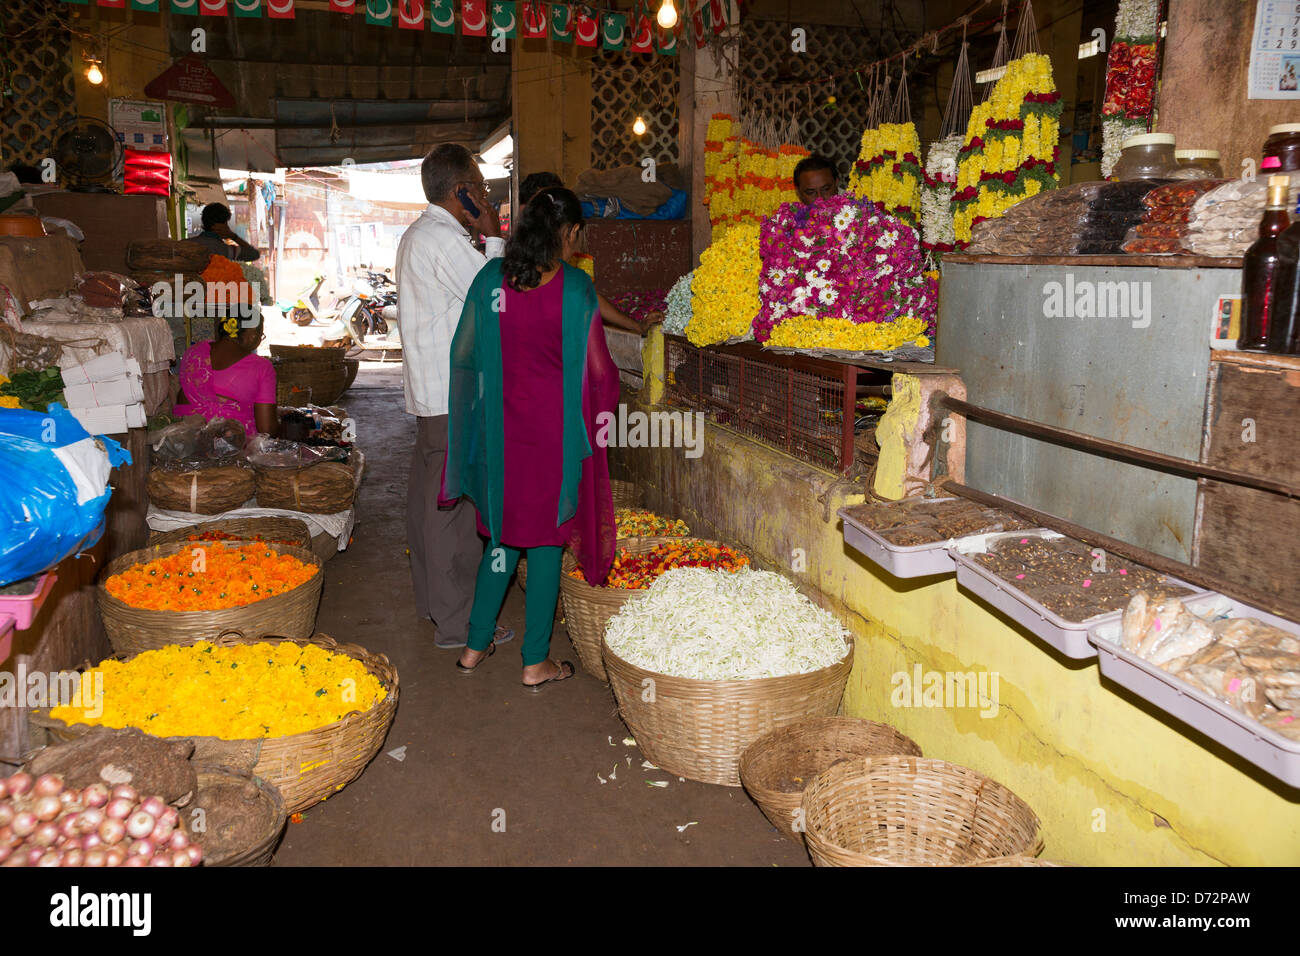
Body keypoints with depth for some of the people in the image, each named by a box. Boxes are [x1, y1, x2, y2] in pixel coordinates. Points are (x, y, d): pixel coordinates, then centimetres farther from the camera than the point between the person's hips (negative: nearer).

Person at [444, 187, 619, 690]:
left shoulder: (491, 278, -1)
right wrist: (604, 403, 12)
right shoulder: (575, 287, -11)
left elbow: (464, 354, 5)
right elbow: (596, 367, -6)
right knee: (546, 539, 7)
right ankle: (536, 662, 16)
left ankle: (475, 646, 25)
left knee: (503, 533, 18)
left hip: (501, 431, 4)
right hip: (556, 432, -3)